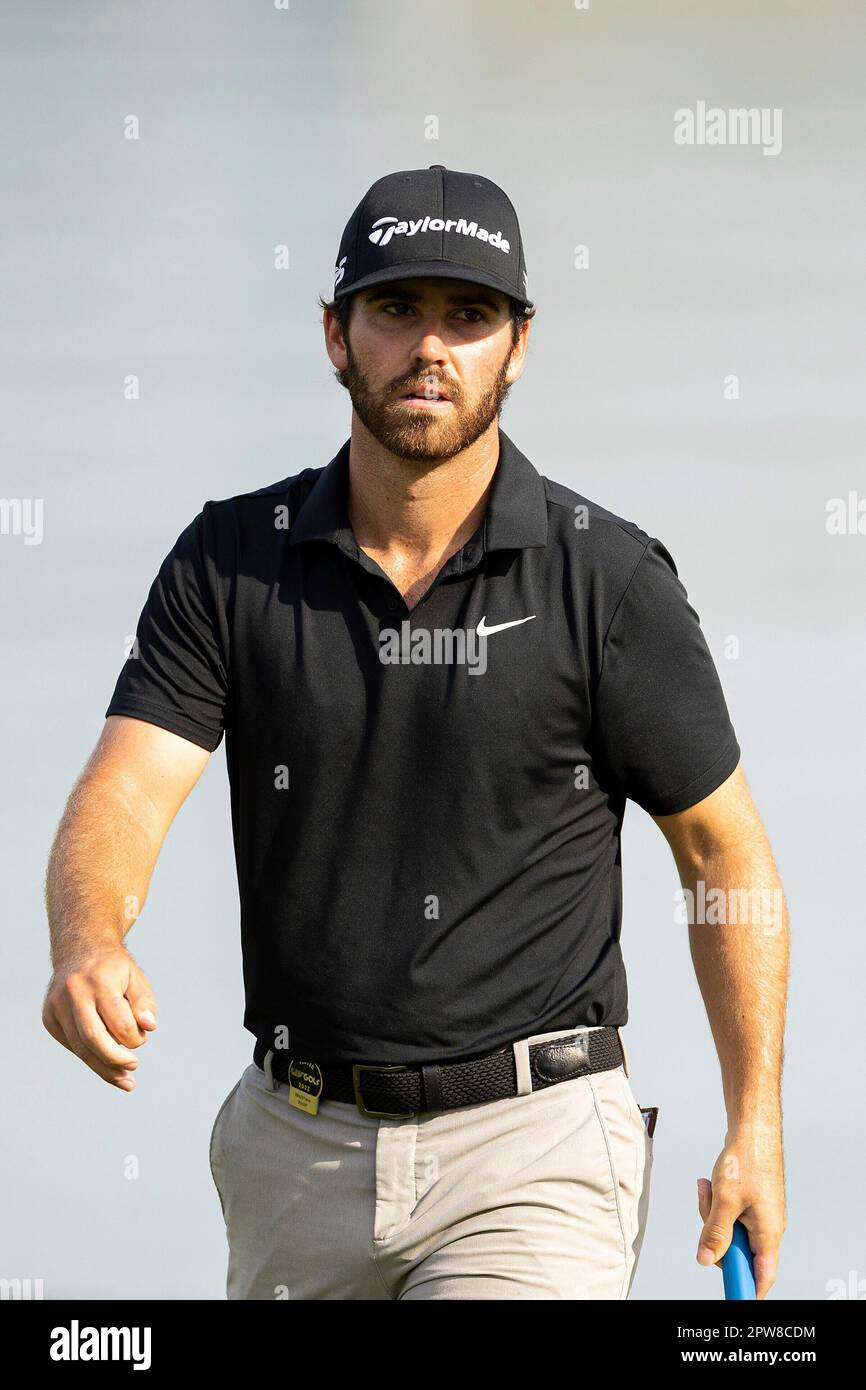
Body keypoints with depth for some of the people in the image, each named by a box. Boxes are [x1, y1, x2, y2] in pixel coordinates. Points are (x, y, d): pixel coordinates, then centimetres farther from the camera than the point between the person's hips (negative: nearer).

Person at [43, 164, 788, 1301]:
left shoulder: (609, 580, -6)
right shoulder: (231, 561, 0)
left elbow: (725, 851, 2)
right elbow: (124, 792, -10)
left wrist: (755, 1129, -1)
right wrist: (88, 948, -33)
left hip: (531, 1145, -4)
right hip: (294, 1148, 4)